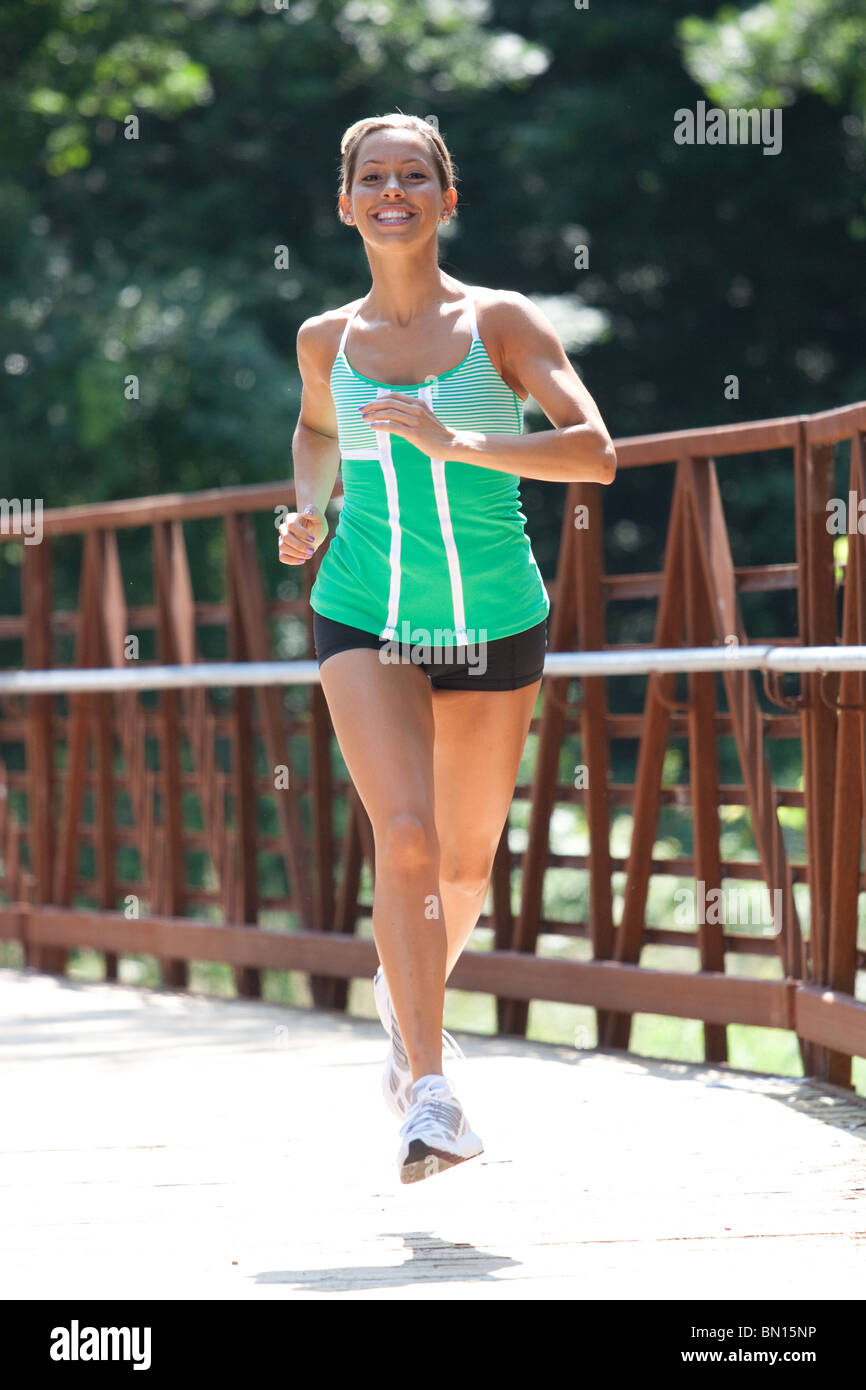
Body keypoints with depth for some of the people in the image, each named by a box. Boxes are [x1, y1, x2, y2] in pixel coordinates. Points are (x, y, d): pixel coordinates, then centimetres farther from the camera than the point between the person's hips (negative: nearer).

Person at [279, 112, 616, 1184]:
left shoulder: (501, 323, -7)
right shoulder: (327, 340, 2)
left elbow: (595, 453, -17)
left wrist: (455, 441, -28)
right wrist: (309, 510, 5)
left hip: (495, 625, 0)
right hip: (365, 618, 0)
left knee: (466, 864, 12)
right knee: (405, 837, -19)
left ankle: (410, 993, 45)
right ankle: (430, 1095, -19)